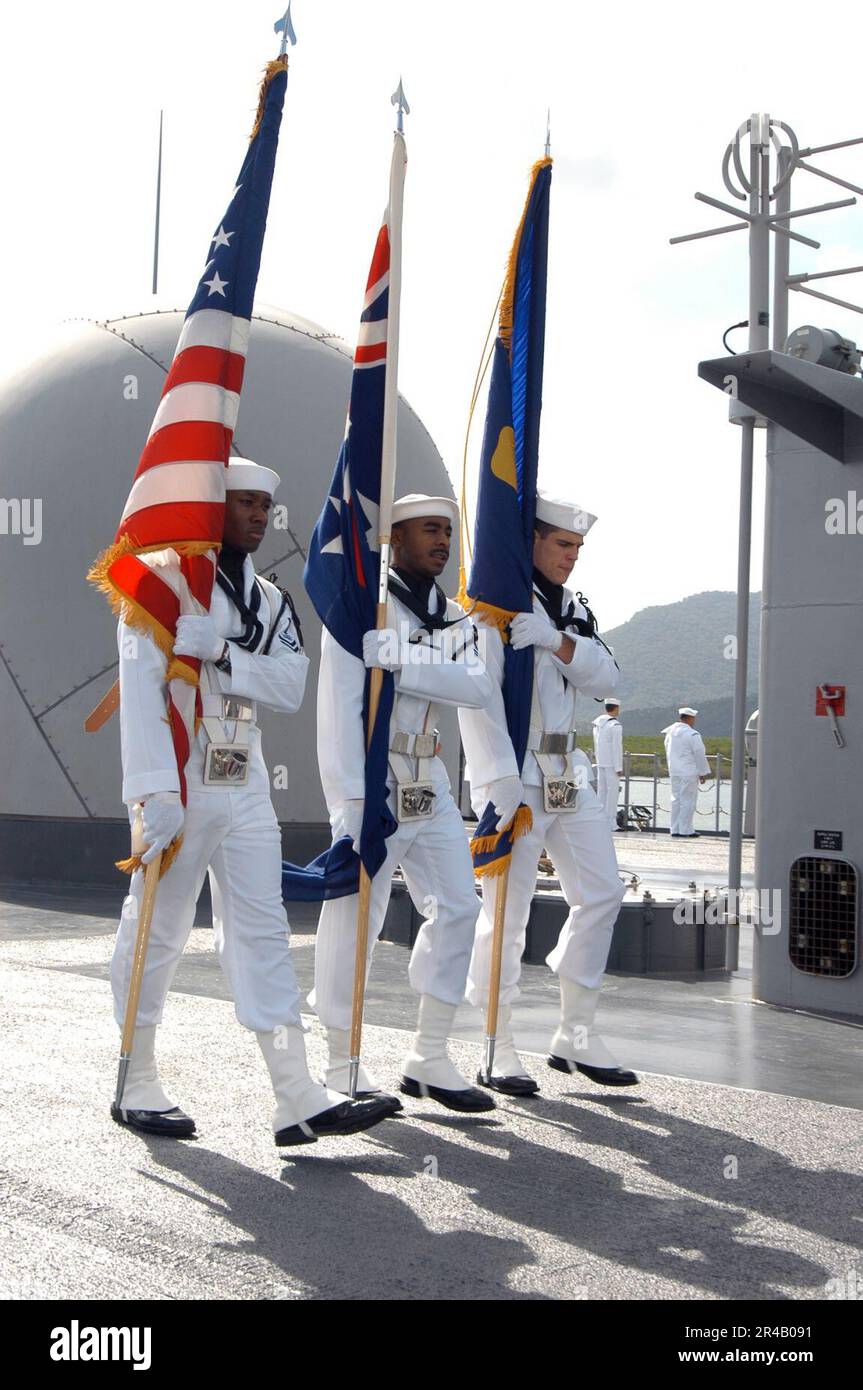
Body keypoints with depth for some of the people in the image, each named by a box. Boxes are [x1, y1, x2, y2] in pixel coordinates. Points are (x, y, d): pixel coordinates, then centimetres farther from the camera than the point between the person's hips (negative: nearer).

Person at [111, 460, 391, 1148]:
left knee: (262, 933, 3)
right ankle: (137, 1088, 17)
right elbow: (140, 690, -14)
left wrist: (220, 653, -17)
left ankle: (299, 1099, 2)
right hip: (180, 784, -6)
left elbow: (291, 685, -1)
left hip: (246, 786, 6)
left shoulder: (270, 600, 15)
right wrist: (155, 789, -23)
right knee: (157, 931, 2)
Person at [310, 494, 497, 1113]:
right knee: (355, 918, -5)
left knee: (458, 906, 4)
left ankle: (429, 1058, 15)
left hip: (428, 782, 7)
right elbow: (341, 704, -15)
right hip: (372, 778, -7)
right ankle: (343, 1068, 8)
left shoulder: (453, 617, 14)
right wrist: (353, 800, -22)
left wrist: (399, 658, -21)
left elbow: (478, 687, -7)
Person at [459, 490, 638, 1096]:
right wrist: (500, 782, -24)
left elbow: (606, 675, 2)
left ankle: (576, 1036, 20)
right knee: (508, 909, -5)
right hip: (514, 774, -8)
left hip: (569, 771, 8)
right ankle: (499, 1049, 7)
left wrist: (556, 639, -17)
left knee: (601, 892, 9)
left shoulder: (571, 608, 16)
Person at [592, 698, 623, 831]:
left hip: (600, 763, 7)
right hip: (612, 764, -7)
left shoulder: (597, 723, 10)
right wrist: (619, 768, -12)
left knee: (601, 791, 11)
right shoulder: (615, 725, -13)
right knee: (612, 791, -4)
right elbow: (617, 747, -15)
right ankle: (611, 822, -5)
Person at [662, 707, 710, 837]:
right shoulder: (692, 735, -14)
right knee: (688, 801, -2)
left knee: (676, 799, 11)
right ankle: (685, 830, 0)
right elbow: (699, 754, -11)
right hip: (688, 772, -7)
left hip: (674, 772, 7)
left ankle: (675, 829, 14)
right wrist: (704, 772, -2)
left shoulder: (670, 733, 8)